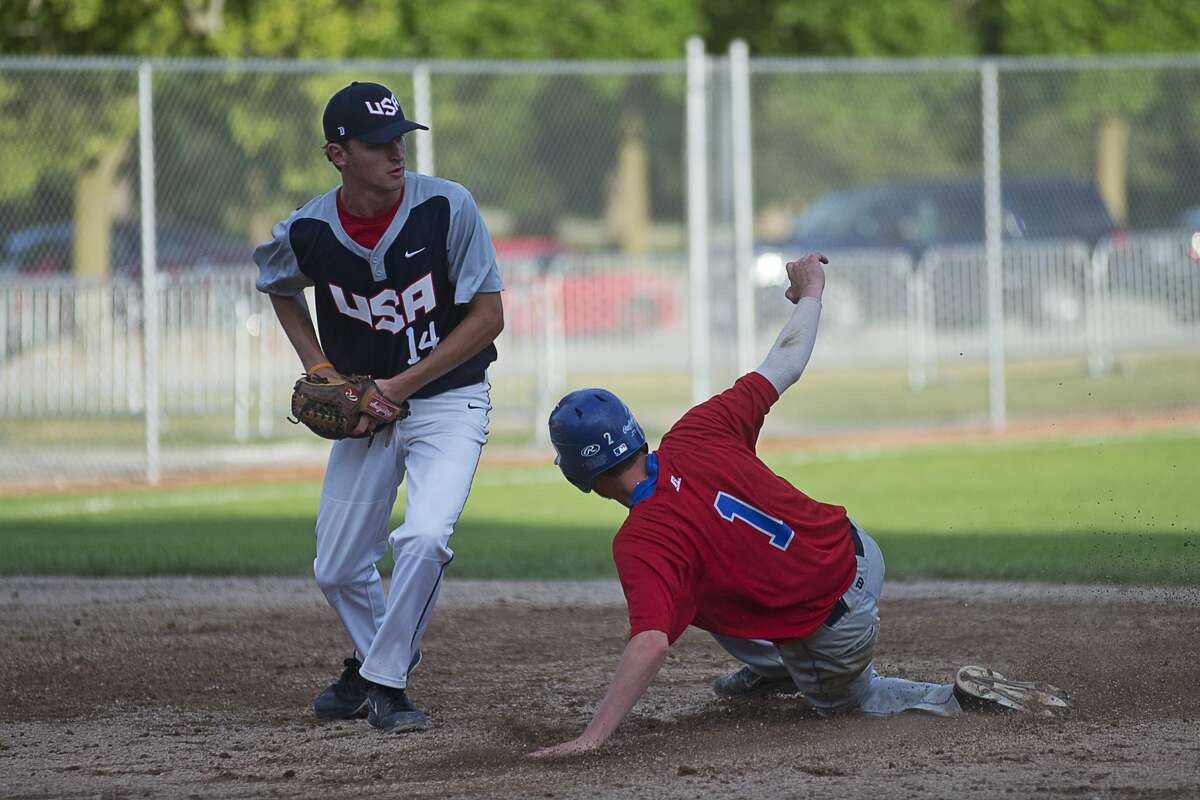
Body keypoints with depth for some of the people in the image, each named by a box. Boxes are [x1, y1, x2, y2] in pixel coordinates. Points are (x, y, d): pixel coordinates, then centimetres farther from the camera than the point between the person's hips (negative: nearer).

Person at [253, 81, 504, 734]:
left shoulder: (447, 208, -20)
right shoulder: (307, 233, -13)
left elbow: (488, 317, -15)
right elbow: (279, 287, 12)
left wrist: (400, 386, -18)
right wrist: (318, 368, -1)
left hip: (448, 401, -3)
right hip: (363, 409, 3)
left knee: (423, 538, -25)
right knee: (338, 571, 7)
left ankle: (383, 682, -8)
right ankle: (373, 666, 37)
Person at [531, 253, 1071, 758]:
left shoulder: (640, 544, -25)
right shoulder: (696, 433, -11)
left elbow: (650, 644, -38)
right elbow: (783, 367, 0)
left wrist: (590, 738, -41)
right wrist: (811, 293, 18)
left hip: (832, 625, -6)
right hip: (857, 551, 6)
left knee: (844, 701, 30)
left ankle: (959, 697, 10)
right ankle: (773, 668, 48)